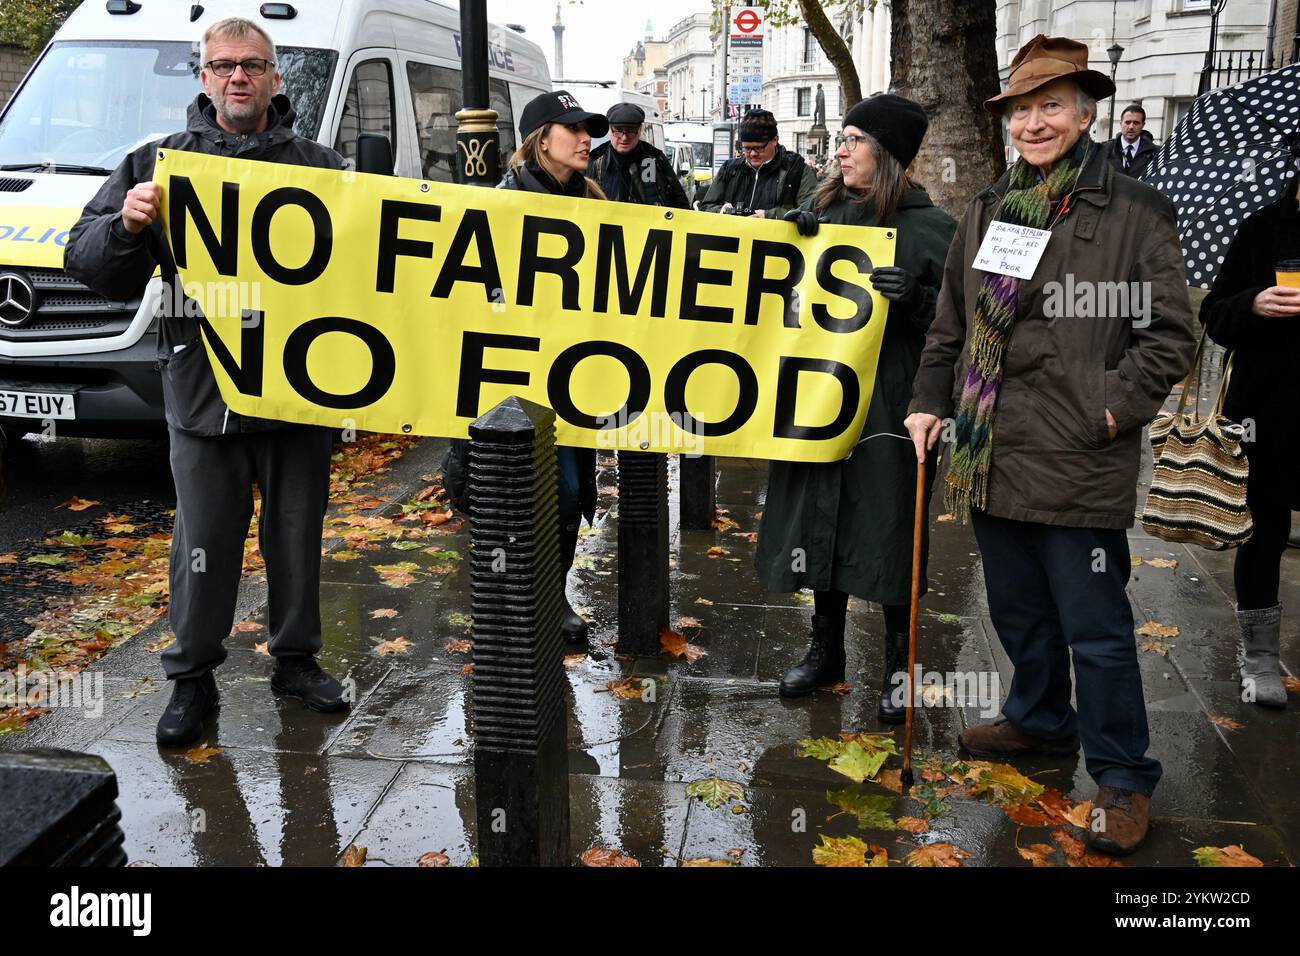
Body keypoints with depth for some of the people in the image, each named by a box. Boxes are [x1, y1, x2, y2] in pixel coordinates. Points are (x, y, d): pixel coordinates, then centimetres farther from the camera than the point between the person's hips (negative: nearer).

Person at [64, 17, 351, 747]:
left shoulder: (319, 166, 7)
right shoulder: (161, 164, 6)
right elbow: (87, 262, 3)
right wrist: (127, 226, -17)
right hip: (203, 392, -1)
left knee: (299, 534, 12)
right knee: (205, 544, 5)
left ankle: (296, 659, 29)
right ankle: (192, 680, 20)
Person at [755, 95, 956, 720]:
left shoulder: (930, 227, -4)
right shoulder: (823, 212, 9)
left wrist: (913, 298, -25)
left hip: (889, 404, -4)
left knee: (889, 529, 2)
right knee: (820, 522, 11)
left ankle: (900, 665, 20)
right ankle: (825, 651, 28)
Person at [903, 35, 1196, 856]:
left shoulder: (1135, 212, -4)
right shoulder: (986, 212, 12)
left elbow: (1171, 334, -5)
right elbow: (950, 326, 18)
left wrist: (1114, 409, -13)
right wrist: (930, 402, 10)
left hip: (1079, 462, -5)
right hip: (991, 455, 6)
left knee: (1095, 628, 2)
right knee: (1018, 610, 19)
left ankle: (1123, 776, 20)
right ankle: (1041, 722, 41)